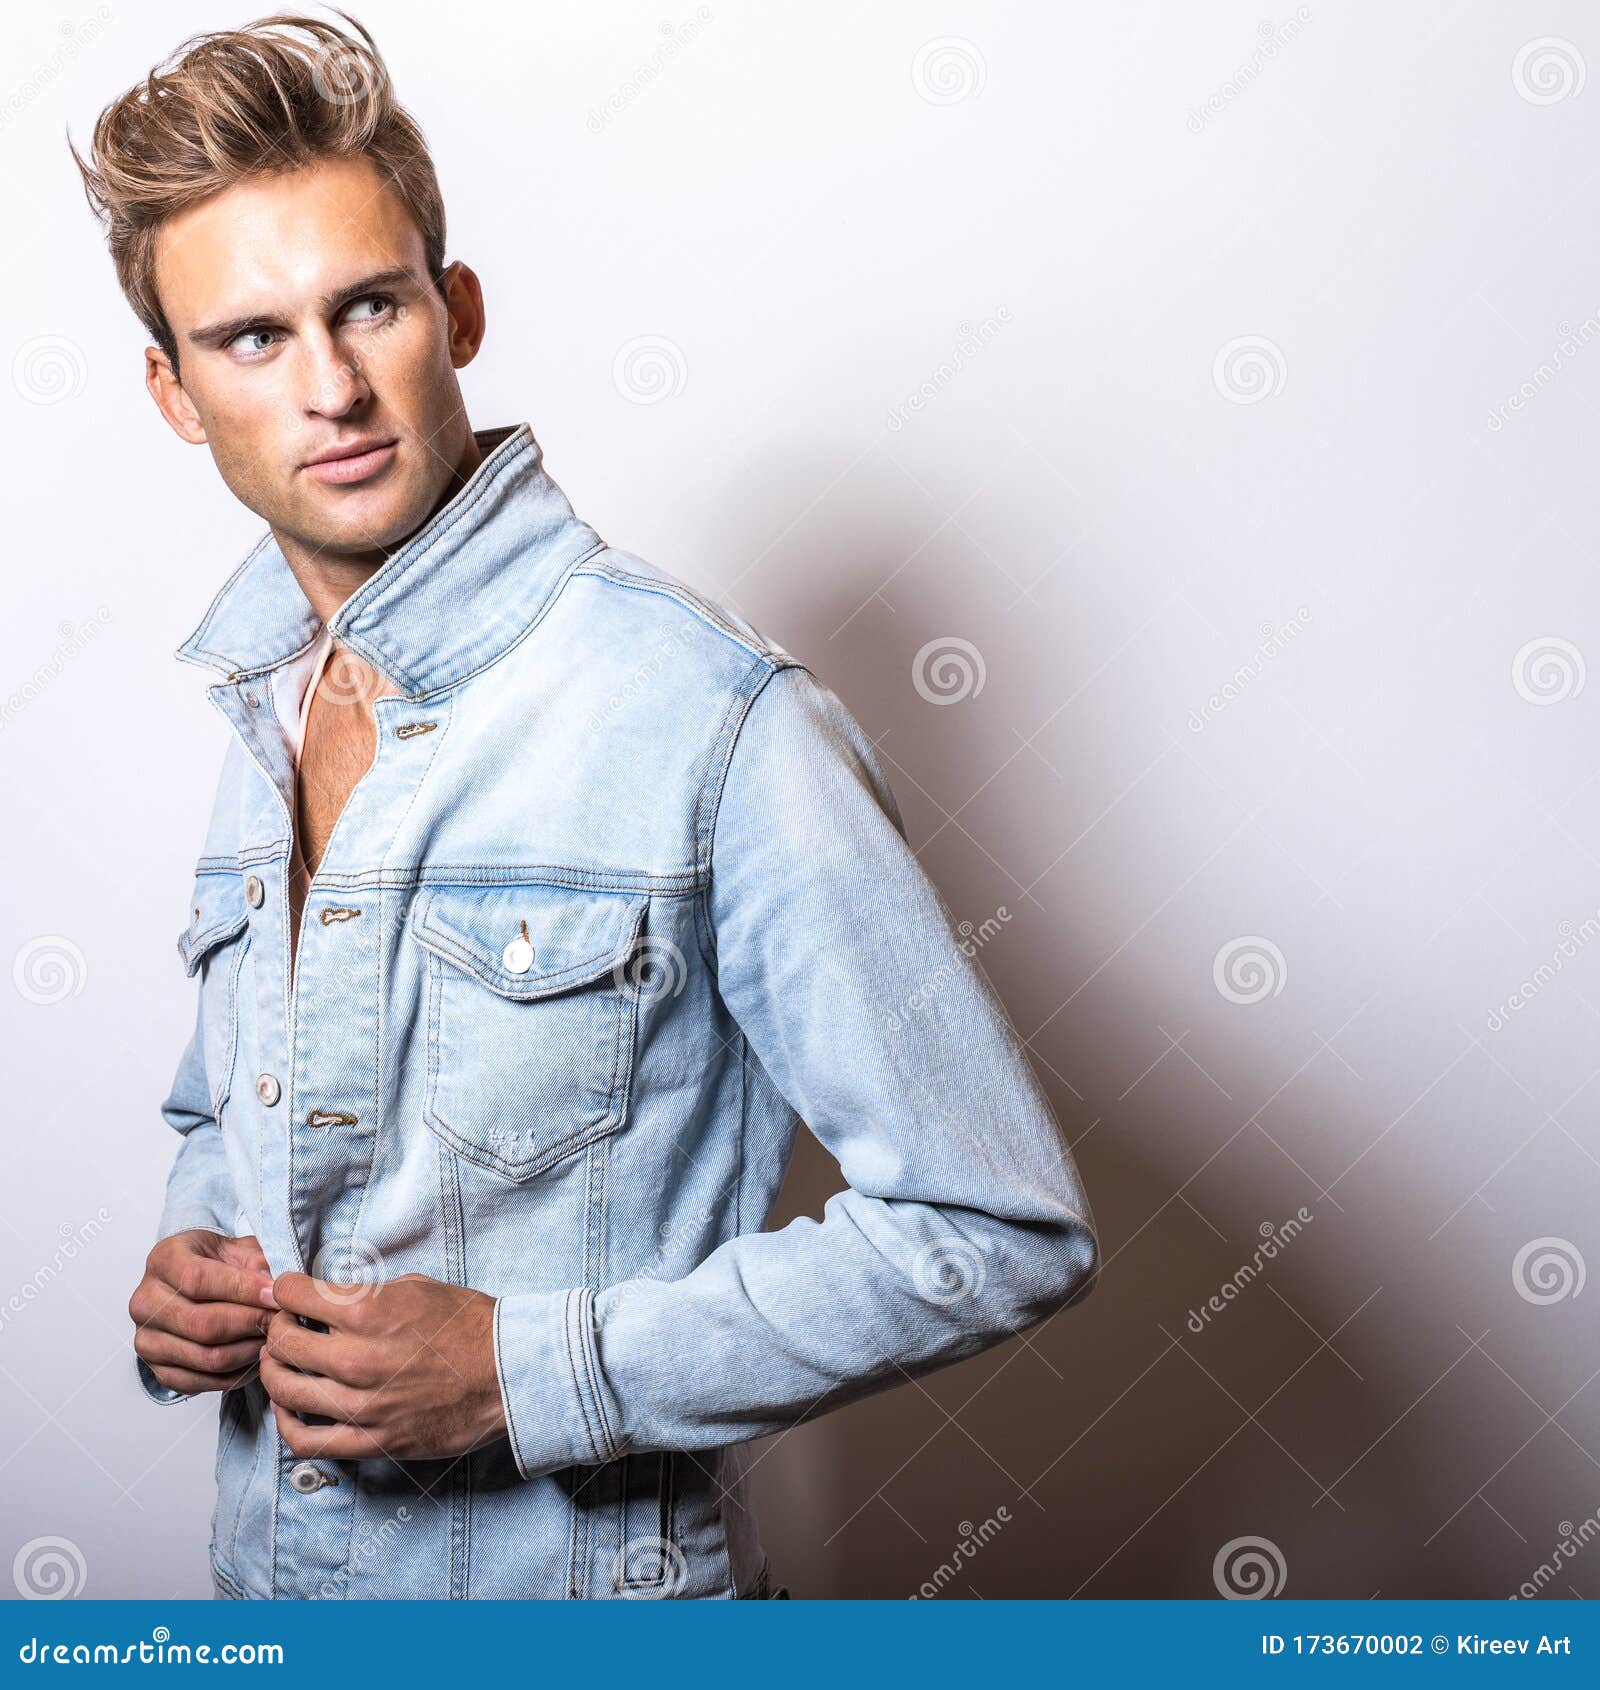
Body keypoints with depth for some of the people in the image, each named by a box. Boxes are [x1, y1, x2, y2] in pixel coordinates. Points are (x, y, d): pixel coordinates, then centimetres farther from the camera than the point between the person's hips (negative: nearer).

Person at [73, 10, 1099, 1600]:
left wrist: (525, 1372, -23)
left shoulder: (708, 710, -22)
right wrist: (184, 1279, -5)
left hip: (584, 1602, -6)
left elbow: (999, 1229, -21)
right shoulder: (257, 706, 0)